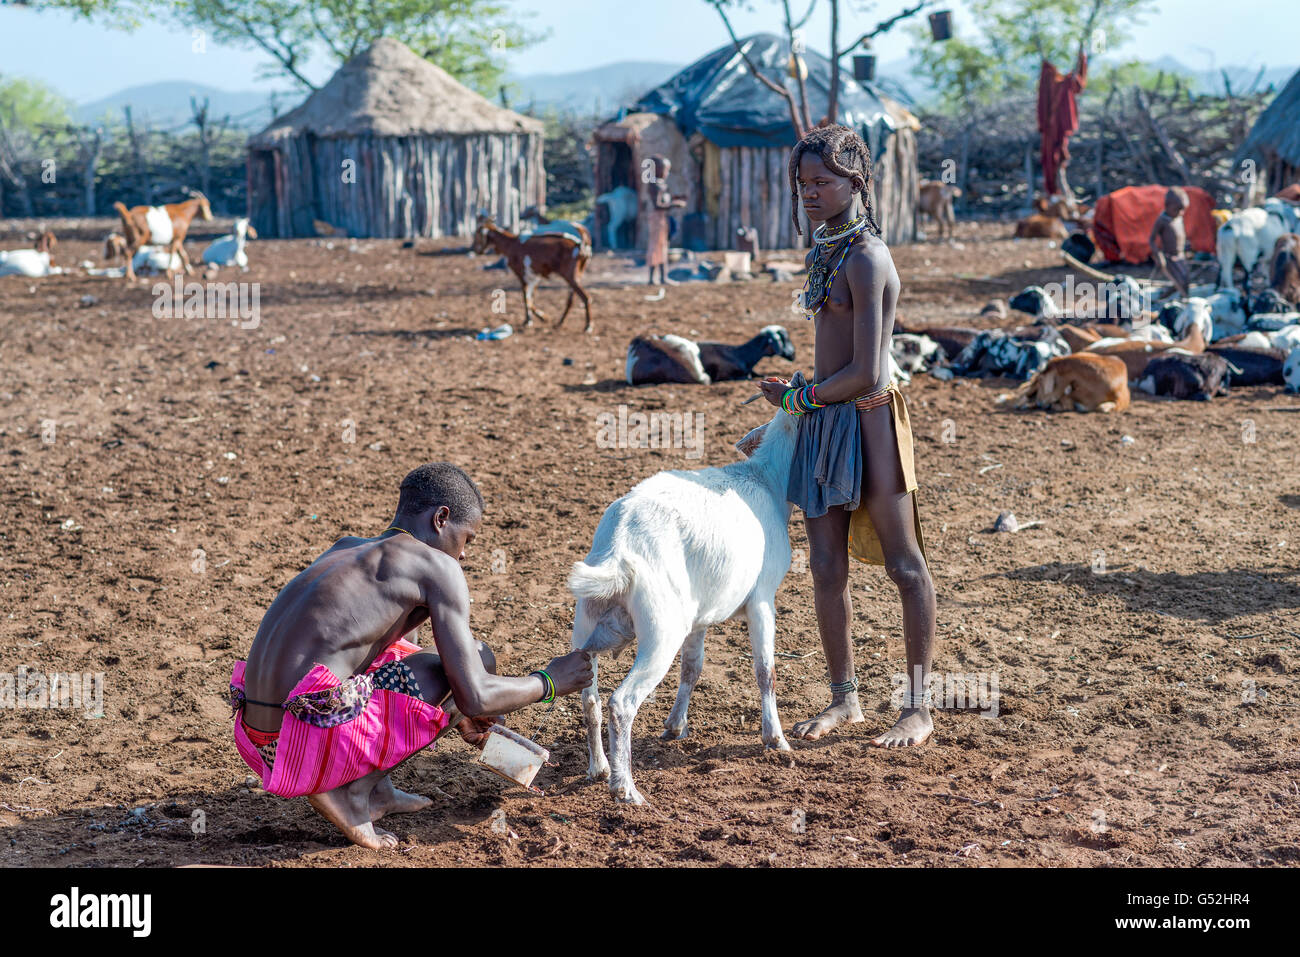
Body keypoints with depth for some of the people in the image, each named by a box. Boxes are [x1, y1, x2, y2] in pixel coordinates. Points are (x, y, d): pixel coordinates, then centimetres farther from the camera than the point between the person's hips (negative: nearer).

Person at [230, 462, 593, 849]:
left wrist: (457, 715, 40)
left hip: (256, 739, 9)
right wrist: (549, 682, 13)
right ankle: (352, 792, 0)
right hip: (314, 741, -9)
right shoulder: (437, 567, -2)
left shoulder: (345, 548, 22)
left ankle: (377, 791, 15)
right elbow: (475, 697, -6)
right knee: (479, 658, 5)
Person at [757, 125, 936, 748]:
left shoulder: (866, 258, -16)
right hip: (823, 422, 9)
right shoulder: (828, 250, 13)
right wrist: (802, 396, 13)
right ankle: (843, 699, 20)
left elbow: (866, 373, -19)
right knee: (826, 567, 9)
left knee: (904, 564, 1)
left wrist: (798, 397, -8)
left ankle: (918, 707, 7)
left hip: (867, 417, -9)